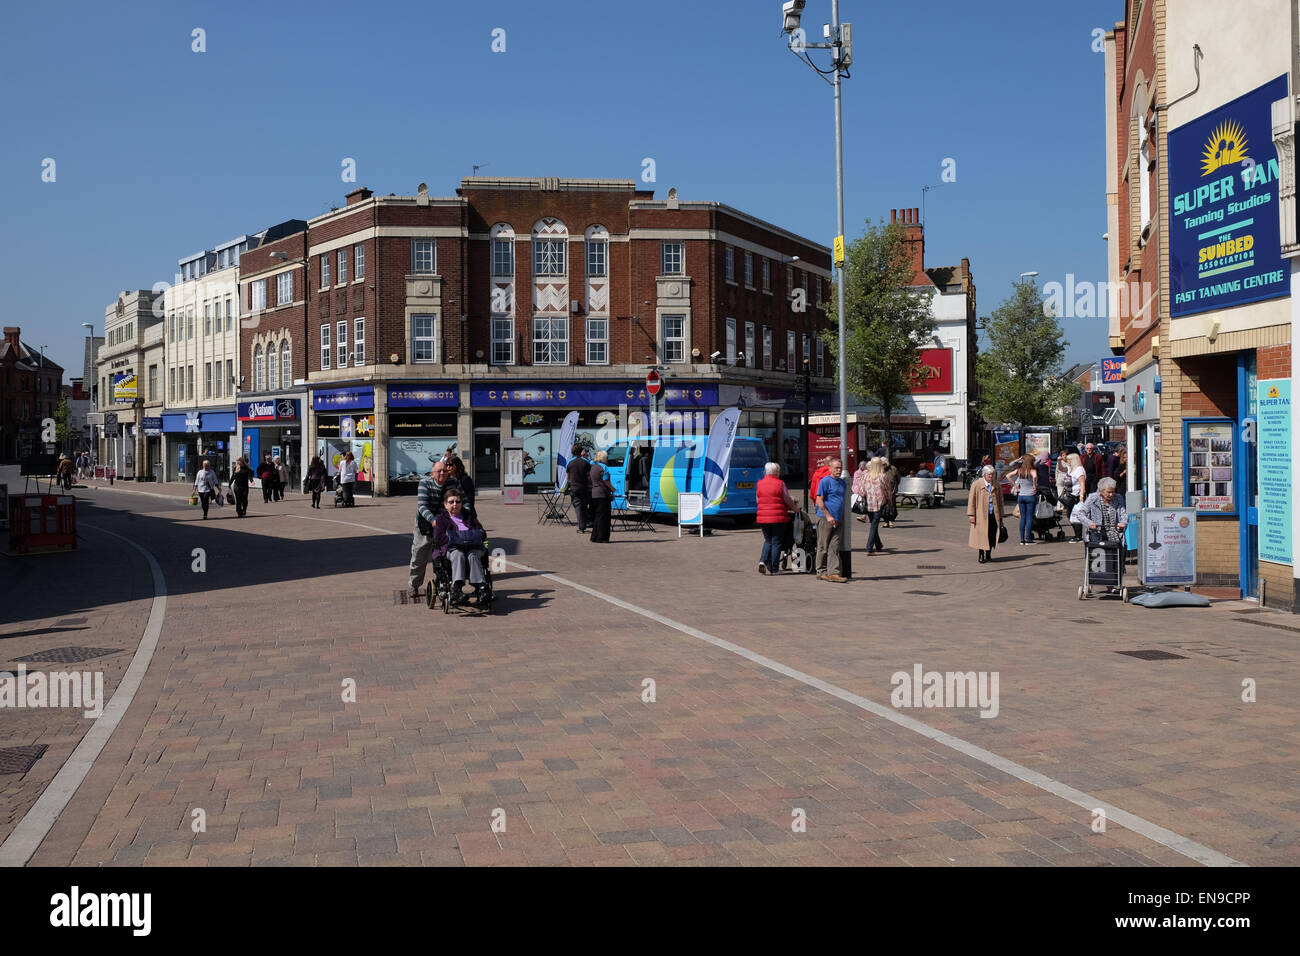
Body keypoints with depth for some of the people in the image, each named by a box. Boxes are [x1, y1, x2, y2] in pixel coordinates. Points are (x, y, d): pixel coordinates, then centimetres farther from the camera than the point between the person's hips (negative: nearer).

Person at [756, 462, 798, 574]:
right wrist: (795, 508, 17)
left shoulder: (760, 483, 4)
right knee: (776, 542, 5)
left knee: (768, 540, 19)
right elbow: (788, 500, -2)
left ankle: (763, 560, -2)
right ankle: (774, 569, 7)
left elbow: (758, 500, 11)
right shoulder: (780, 484, -8)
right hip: (778, 518, -4)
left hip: (763, 517, 4)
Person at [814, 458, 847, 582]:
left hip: (838, 520, 6)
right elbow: (819, 501, -11)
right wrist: (828, 516, -17)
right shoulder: (825, 481, -6)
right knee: (823, 547, 2)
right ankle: (822, 572, 9)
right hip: (825, 519, -6)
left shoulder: (842, 482, 16)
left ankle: (833, 572, -1)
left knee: (835, 548, 1)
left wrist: (842, 517, 18)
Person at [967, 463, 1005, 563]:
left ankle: (988, 555, 17)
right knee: (981, 535, -1)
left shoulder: (997, 485, 11)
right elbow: (971, 500, -1)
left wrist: (1000, 516, 15)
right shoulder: (977, 485, -1)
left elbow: (1000, 501, 17)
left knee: (992, 536, 3)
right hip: (981, 515, -3)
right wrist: (971, 515, -6)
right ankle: (981, 556, 10)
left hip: (994, 515, 3)